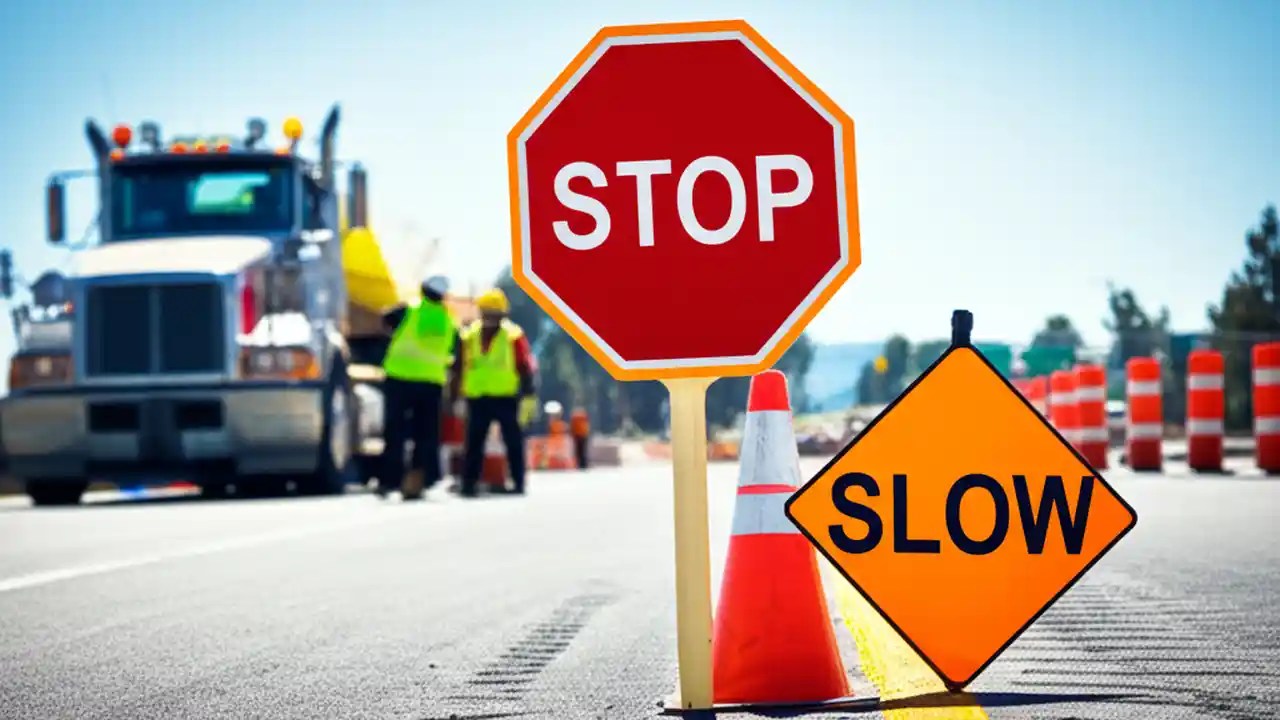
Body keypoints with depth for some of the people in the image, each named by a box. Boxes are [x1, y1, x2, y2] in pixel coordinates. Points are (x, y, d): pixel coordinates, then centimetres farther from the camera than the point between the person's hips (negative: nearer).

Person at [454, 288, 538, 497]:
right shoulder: (468, 336, 7)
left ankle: (518, 483, 9)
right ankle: (468, 483, 5)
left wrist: (529, 396, -9)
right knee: (474, 443, 3)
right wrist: (455, 397, 11)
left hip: (507, 398, -3)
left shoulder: (514, 336, -3)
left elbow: (526, 368, -3)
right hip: (477, 399, 3)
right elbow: (459, 368, 13)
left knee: (514, 443, 2)